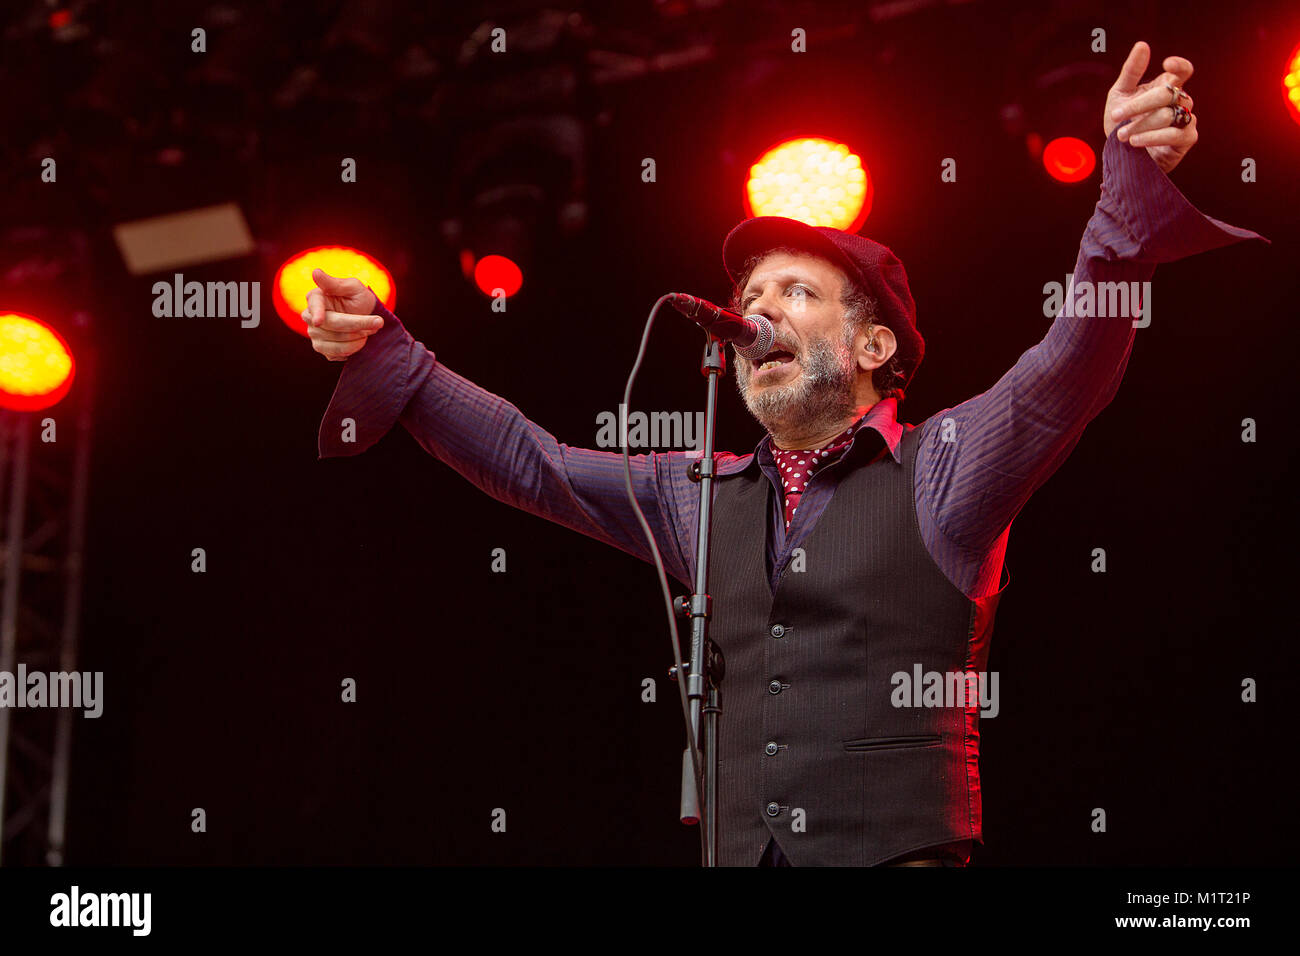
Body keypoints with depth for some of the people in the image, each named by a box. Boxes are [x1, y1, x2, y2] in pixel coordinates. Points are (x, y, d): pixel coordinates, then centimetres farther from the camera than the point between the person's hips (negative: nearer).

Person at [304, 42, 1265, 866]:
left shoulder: (942, 468, 2)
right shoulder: (700, 496, 16)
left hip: (898, 851, -4)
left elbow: (1074, 364, -12)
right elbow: (527, 462, 17)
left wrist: (1130, 183, -25)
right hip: (738, 849, 4)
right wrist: (382, 350, 10)